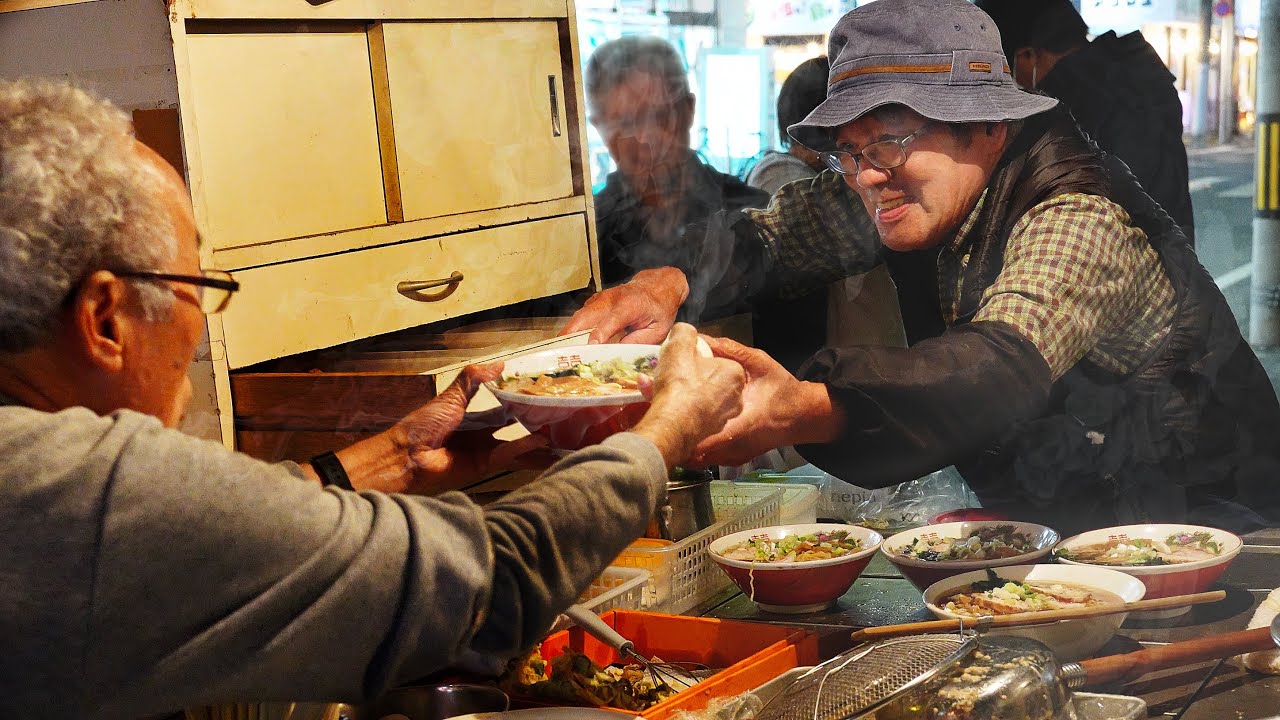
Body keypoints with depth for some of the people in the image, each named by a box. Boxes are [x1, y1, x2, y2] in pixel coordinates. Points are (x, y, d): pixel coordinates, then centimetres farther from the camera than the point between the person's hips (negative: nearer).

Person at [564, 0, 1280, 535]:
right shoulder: (919, 189, -3)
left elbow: (1004, 367, -45)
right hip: (1048, 530, 7)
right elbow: (772, 231, 1)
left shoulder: (1081, 222, -27)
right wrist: (671, 283, -22)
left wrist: (809, 411, -63)